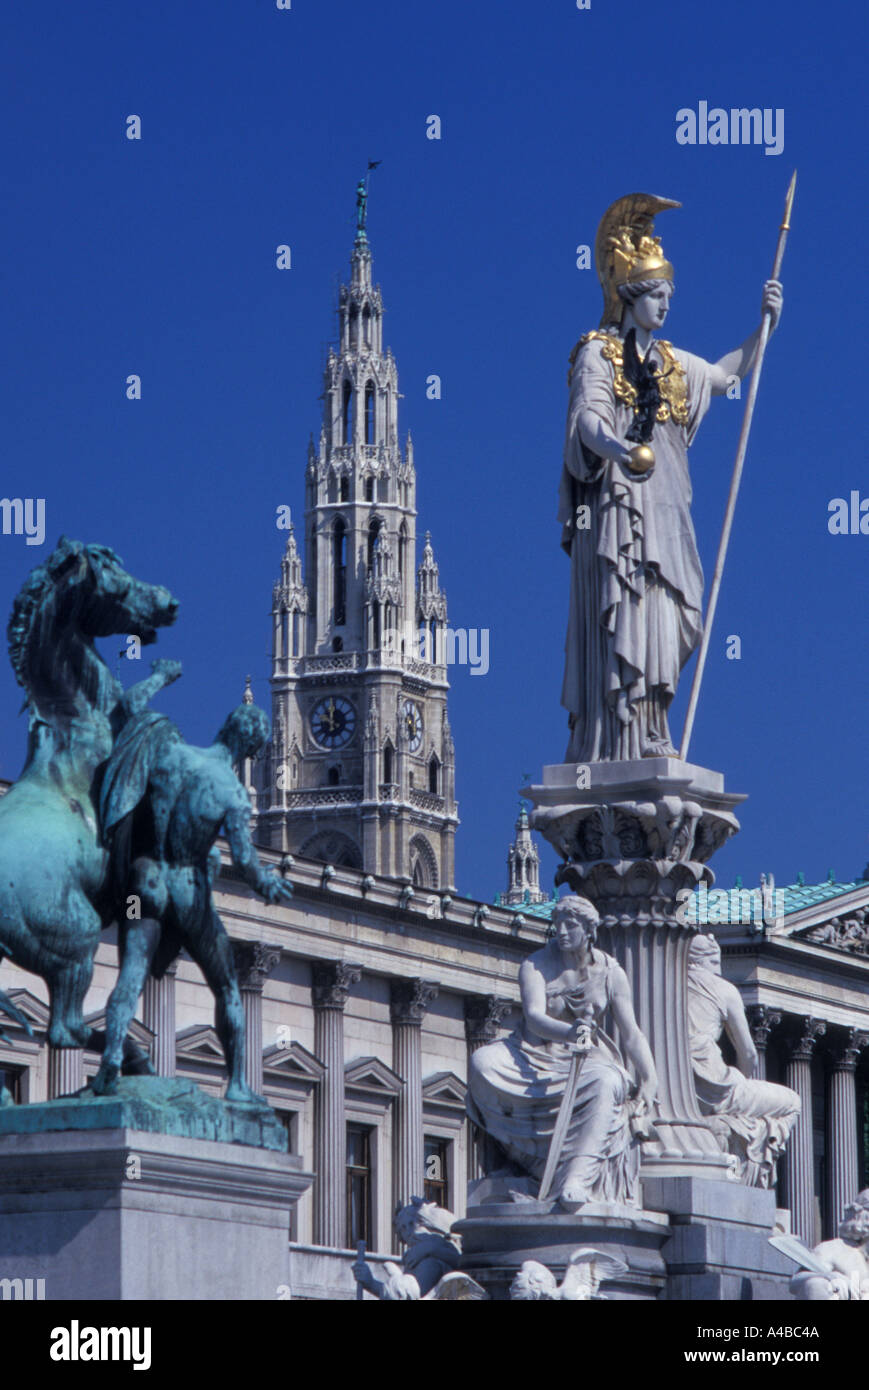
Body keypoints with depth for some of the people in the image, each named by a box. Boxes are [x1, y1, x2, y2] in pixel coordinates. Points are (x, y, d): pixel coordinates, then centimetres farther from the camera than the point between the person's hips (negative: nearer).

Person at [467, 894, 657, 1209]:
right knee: (484, 1062, -31)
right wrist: (568, 1032, -43)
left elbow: (631, 1035, 0)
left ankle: (576, 1178, -48)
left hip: (585, 1058, 0)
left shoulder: (610, 973, 2)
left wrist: (649, 1081, -12)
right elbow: (534, 1017, -22)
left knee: (607, 1083, -38)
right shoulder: (536, 965, -5)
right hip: (536, 1056, 0)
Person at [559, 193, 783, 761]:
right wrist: (620, 451, -40)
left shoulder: (671, 363, 20)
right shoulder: (597, 354, -2)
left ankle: (647, 742, 3)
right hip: (616, 503, -7)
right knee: (618, 622, -15)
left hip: (663, 512, 7)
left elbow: (724, 374, 37)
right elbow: (587, 418, -18)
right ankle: (616, 745, -19)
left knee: (658, 624, 2)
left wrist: (765, 325, 25)